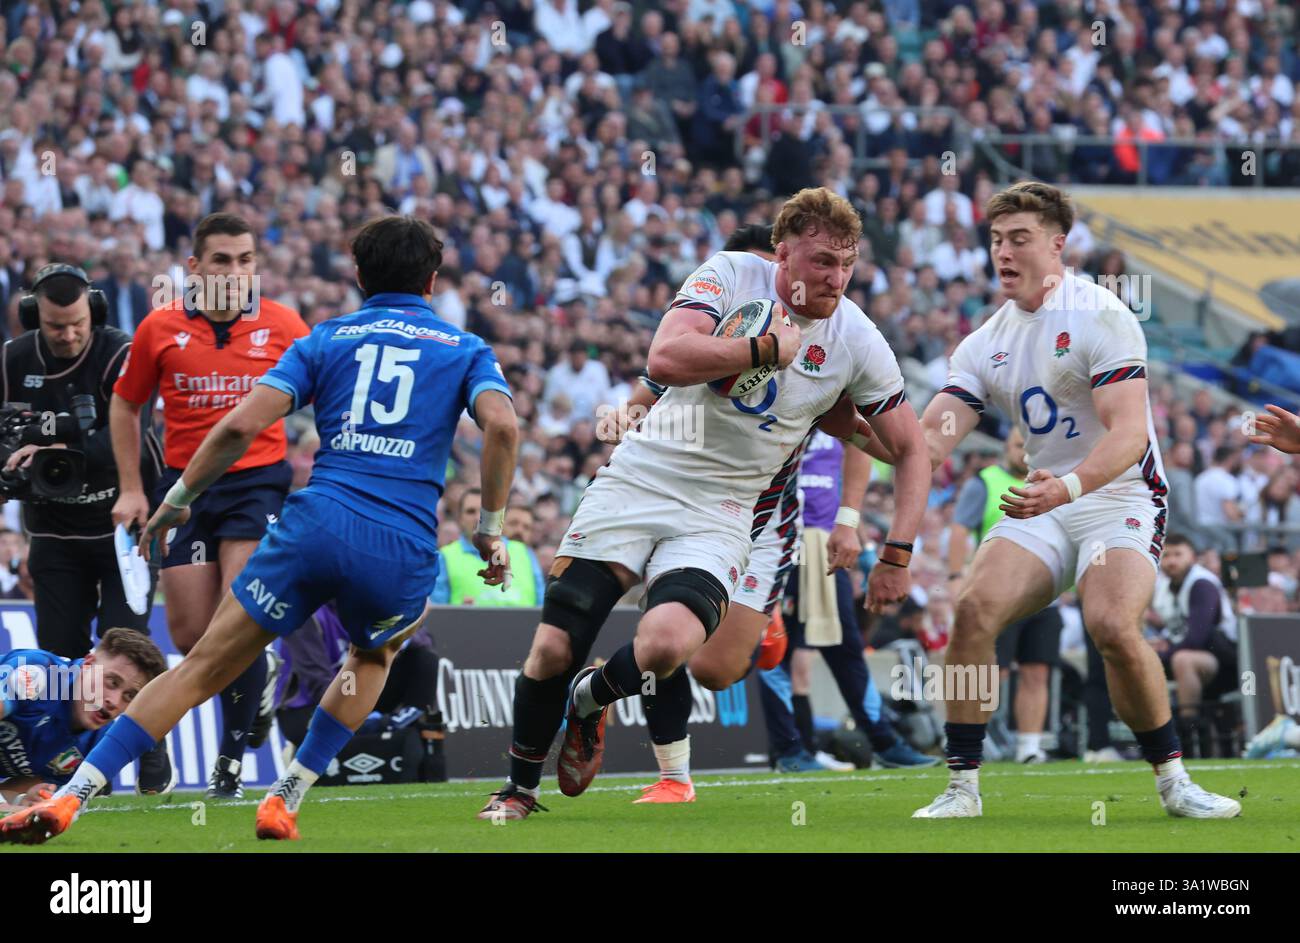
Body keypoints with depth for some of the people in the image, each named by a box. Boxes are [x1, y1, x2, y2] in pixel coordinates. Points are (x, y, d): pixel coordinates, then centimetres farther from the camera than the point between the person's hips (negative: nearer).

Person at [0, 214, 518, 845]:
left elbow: (242, 424, 3)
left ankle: (72, 796, -6)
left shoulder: (325, 339, 16)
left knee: (202, 668, 4)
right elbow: (502, 426, -5)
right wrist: (490, 527, 4)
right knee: (375, 655, 32)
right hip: (403, 551, 0)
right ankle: (285, 799, 20)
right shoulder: (466, 349, 16)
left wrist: (178, 498, 13)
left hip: (315, 525, 0)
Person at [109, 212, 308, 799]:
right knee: (190, 635, 0)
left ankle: (231, 757, 0)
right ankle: (257, 681, 33)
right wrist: (131, 488, 8)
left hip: (259, 481, -2)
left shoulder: (281, 325, -3)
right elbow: (126, 404, 13)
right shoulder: (161, 328, 0)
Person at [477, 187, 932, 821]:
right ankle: (520, 787, 20)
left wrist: (898, 555, -3)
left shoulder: (857, 341, -4)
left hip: (719, 515, 0)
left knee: (666, 645, -28)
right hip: (640, 480, 0)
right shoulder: (732, 275, -9)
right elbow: (665, 358, -25)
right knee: (554, 648, -7)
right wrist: (767, 347, -21)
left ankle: (589, 702, 8)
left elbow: (910, 449, 6)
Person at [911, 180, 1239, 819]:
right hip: (1043, 505, 5)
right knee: (974, 611, -19)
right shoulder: (985, 343, 10)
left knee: (1113, 627, -30)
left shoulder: (1100, 316, -11)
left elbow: (1129, 434, -21)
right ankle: (962, 784, -10)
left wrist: (1067, 487, -39)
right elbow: (929, 440, 3)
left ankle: (1173, 782, -11)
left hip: (1120, 497, -5)